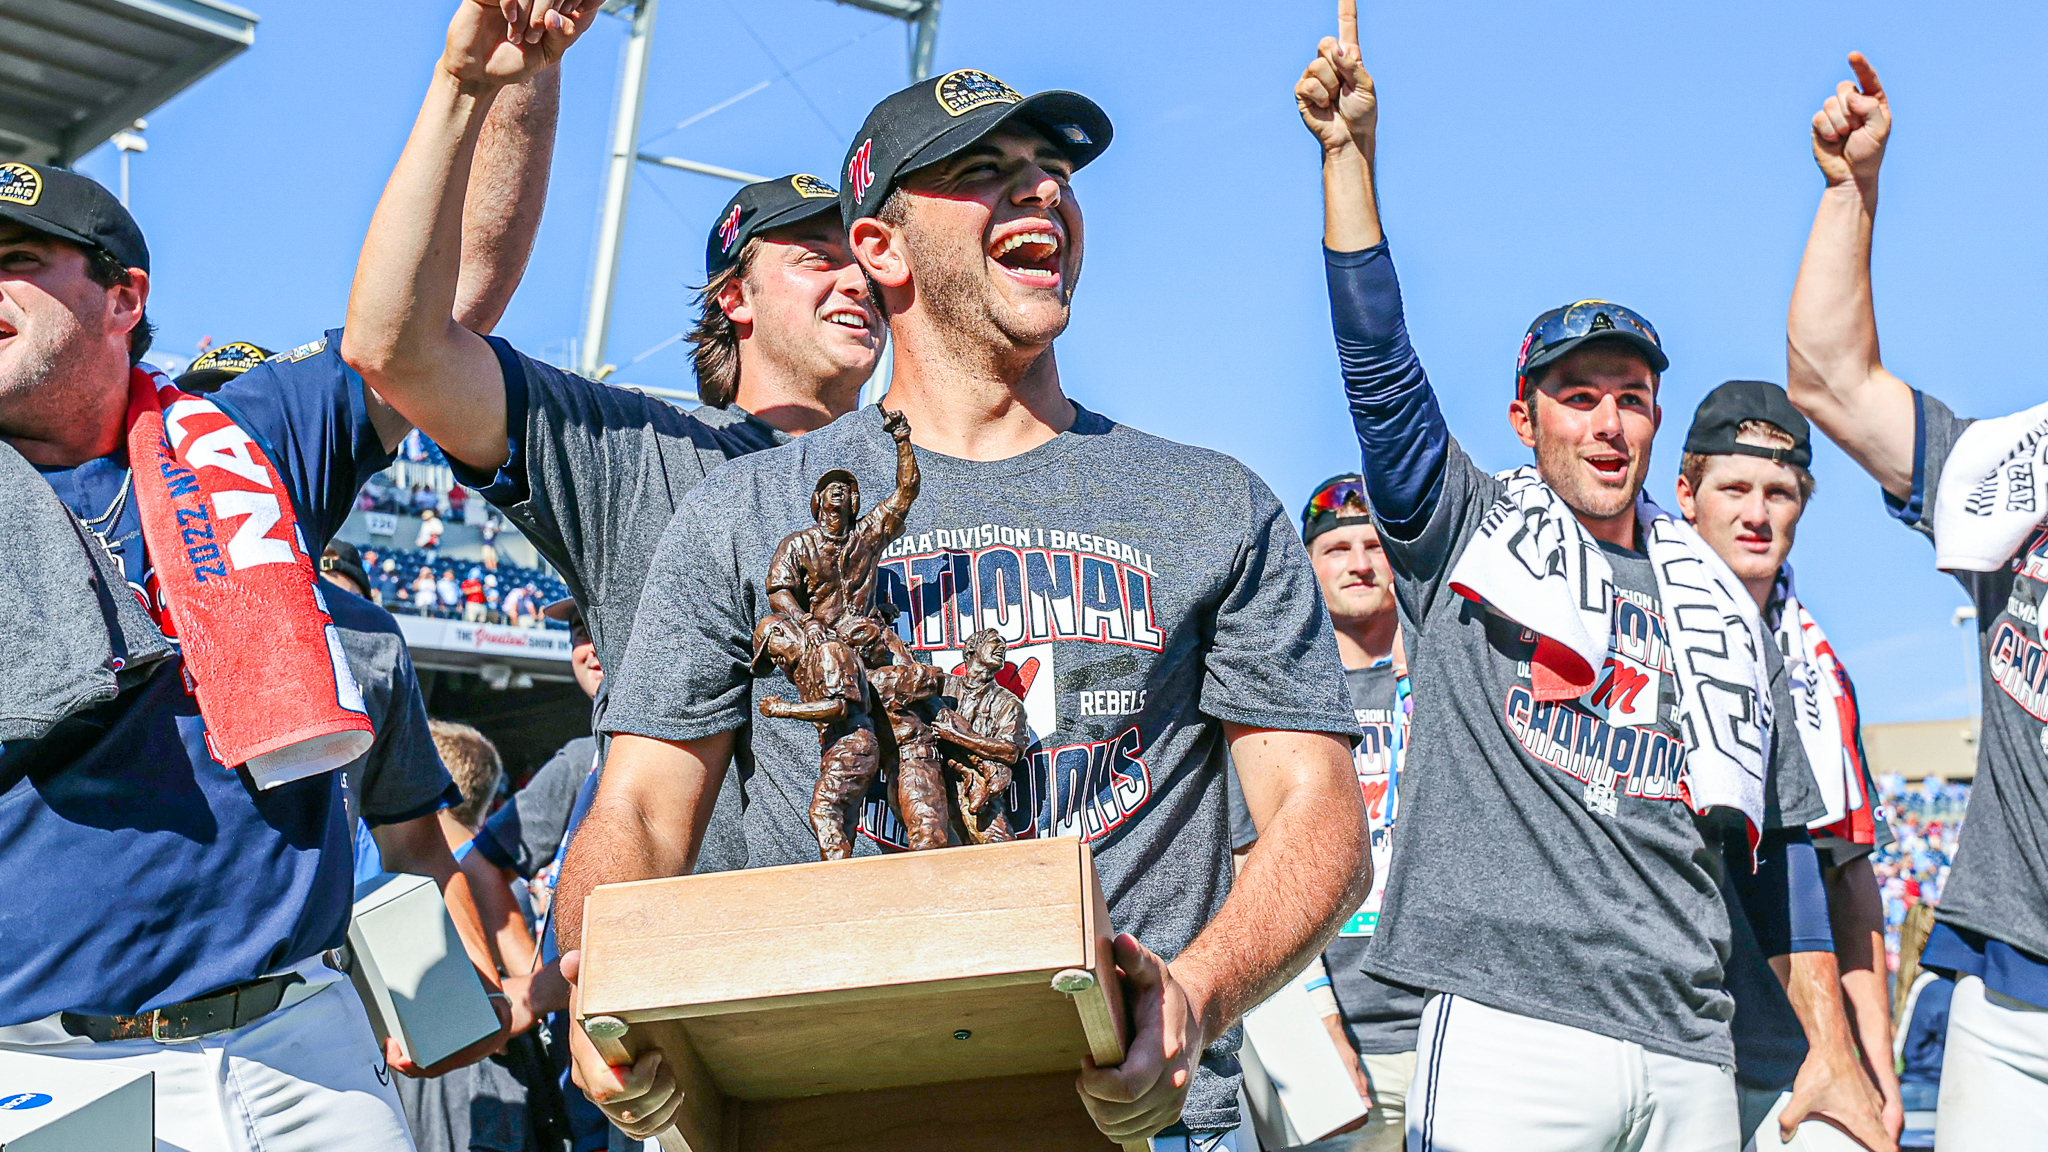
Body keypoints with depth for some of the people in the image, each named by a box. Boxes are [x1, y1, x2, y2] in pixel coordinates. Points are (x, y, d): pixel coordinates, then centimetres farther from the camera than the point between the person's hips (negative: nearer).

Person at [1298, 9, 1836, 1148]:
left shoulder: (1720, 604, 17)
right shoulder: (1469, 532, 8)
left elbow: (1782, 829, 18)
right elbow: (1380, 364, -6)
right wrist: (1351, 152, -14)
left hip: (1690, 1050, 4)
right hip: (1510, 1025, -4)